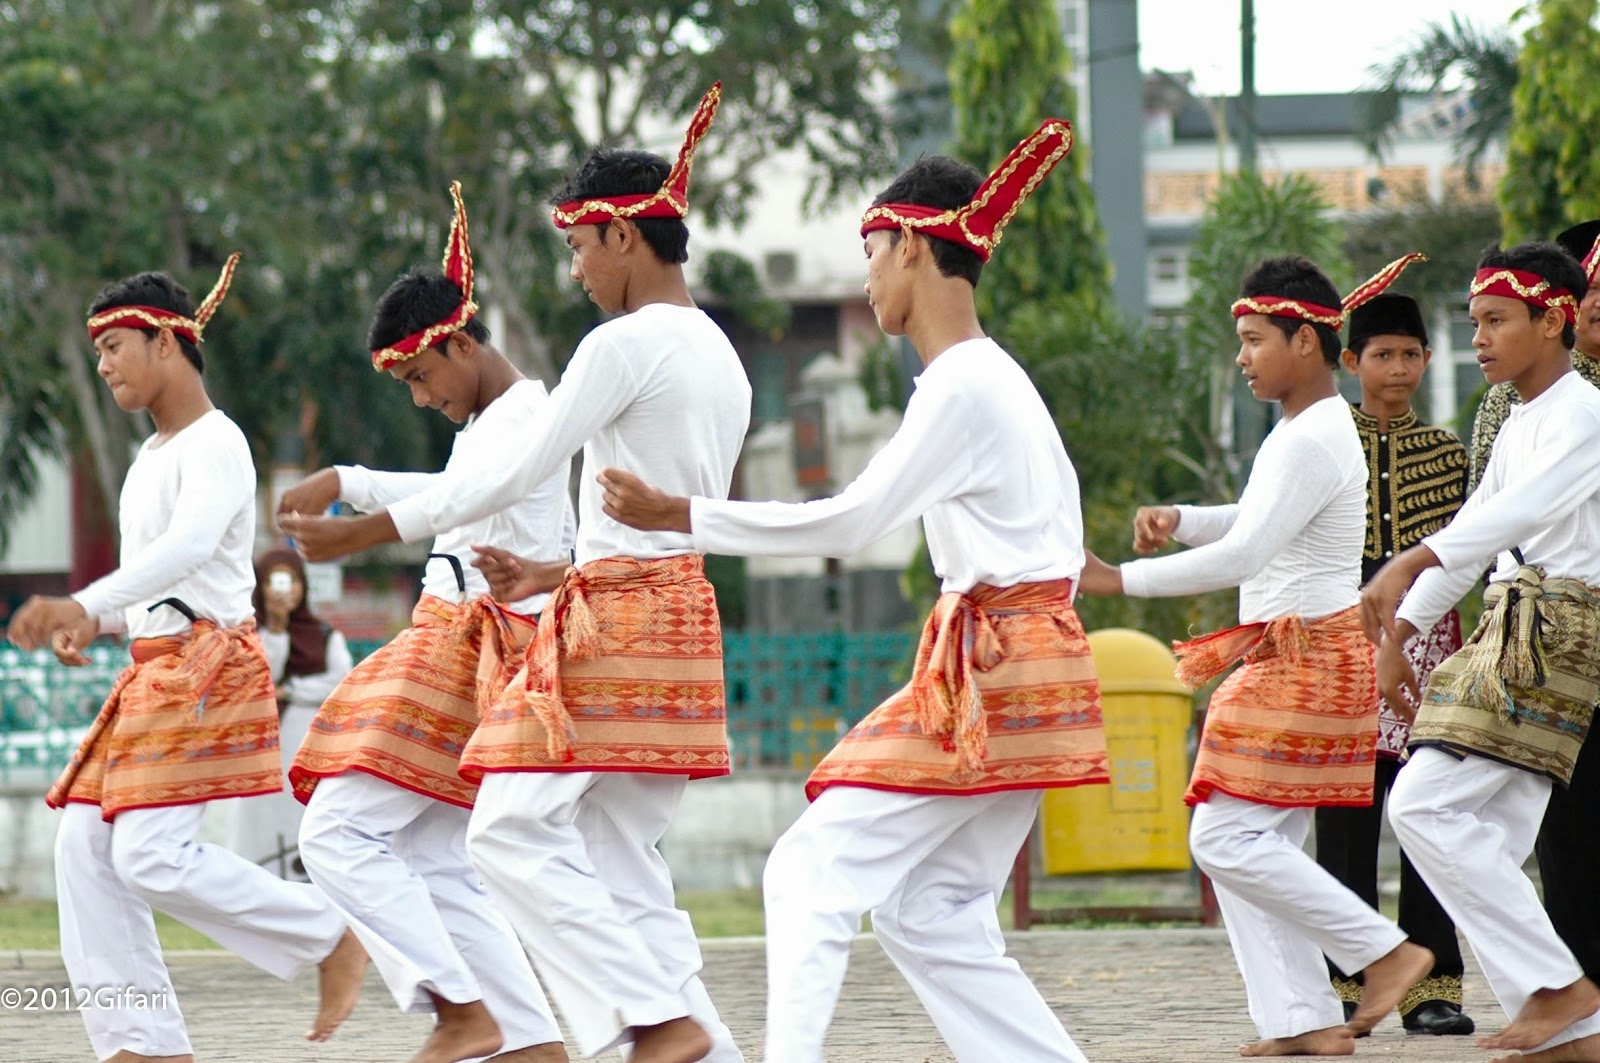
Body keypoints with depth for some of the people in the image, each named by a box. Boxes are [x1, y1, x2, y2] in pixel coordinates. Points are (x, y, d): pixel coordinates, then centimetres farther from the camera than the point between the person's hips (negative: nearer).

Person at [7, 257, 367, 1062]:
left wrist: (86, 605, -42)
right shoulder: (152, 457, 20)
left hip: (206, 659, -10)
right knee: (86, 845, -1)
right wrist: (88, 626, 7)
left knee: (155, 856, -19)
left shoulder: (214, 444, -10)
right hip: (153, 668, 10)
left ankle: (332, 941, -5)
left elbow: (189, 546, -29)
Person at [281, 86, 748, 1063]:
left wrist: (361, 532, -6)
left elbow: (511, 474, -12)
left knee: (516, 827, -10)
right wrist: (562, 574, 26)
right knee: (621, 854, 9)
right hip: (683, 611, 9)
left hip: (618, 618, -9)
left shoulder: (627, 344, -11)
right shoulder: (719, 356, 17)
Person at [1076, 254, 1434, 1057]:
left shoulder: (1312, 442, -17)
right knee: (1256, 843, 7)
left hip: (1306, 661, -10)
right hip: (1285, 661, 10)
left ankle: (1384, 951, -8)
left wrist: (1120, 580, -23)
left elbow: (1243, 553, -24)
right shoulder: (1303, 432, 16)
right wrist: (1178, 520, 5)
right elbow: (1254, 527, 26)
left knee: (1228, 838, -14)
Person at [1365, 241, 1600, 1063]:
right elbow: (1477, 527, 25)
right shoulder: (1519, 424, 20)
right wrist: (1401, 631, 16)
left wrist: (1409, 564, -40)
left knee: (1425, 805, -17)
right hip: (1513, 630, 10)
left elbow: (1520, 509, -28)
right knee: (1488, 843, 4)